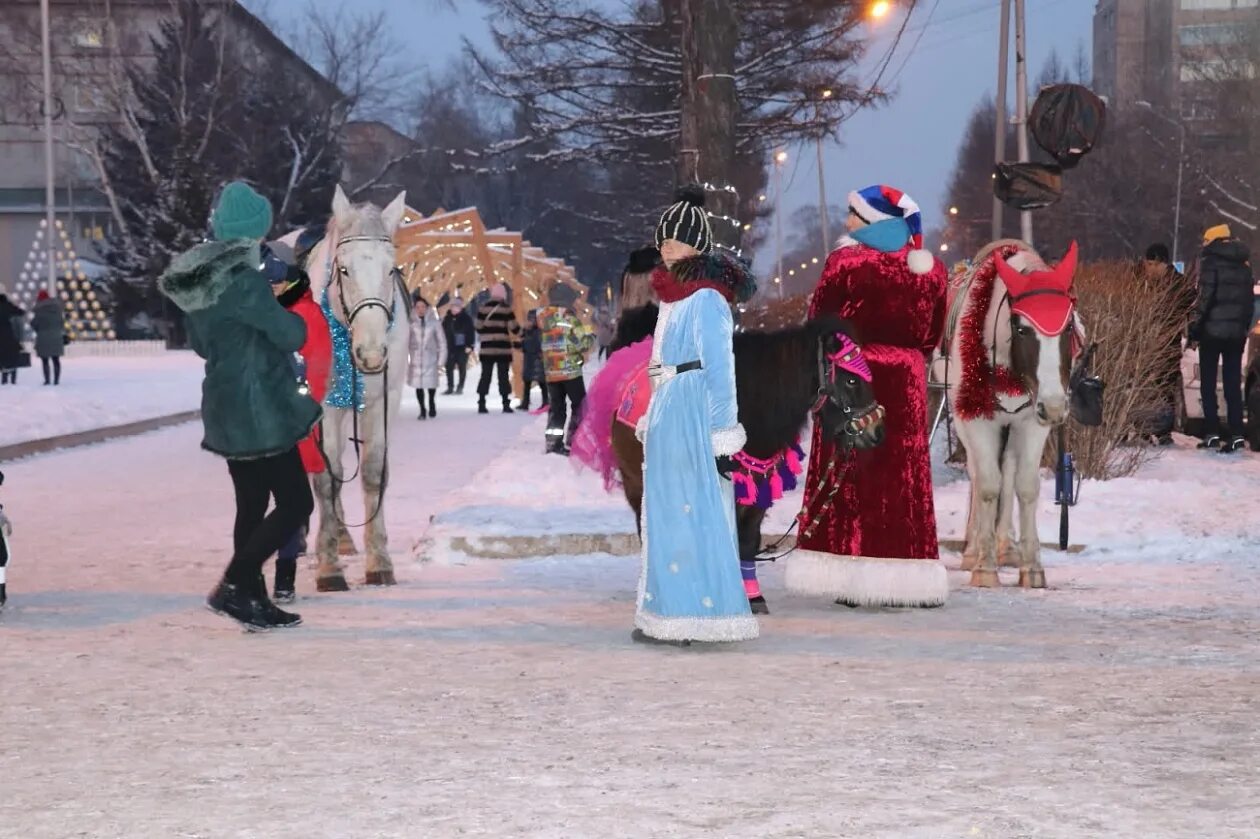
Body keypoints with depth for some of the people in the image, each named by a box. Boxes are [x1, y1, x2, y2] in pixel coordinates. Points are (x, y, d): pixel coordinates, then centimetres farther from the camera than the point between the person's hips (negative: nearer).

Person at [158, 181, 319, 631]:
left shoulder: (196, 279, 6)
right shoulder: (244, 281, -21)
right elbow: (291, 335, -15)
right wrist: (295, 318, 6)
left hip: (226, 408, 9)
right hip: (260, 409, -9)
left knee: (252, 505, 16)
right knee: (295, 502, -2)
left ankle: (255, 601, 20)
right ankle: (232, 586, -8)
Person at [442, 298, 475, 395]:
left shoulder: (466, 318, -7)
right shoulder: (447, 318, 5)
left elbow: (471, 332, -6)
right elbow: (444, 332, 13)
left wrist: (470, 345, -12)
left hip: (462, 348, -4)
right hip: (451, 347, 4)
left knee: (462, 368, 2)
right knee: (449, 367, 2)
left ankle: (460, 387, 11)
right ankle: (450, 387, 9)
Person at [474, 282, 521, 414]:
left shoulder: (483, 308, 2)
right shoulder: (506, 308, -6)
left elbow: (479, 326, 4)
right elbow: (513, 327, -7)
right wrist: (519, 334, 14)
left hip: (487, 347, 2)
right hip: (503, 347, -2)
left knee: (485, 375, 6)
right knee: (503, 376, 2)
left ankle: (481, 404, 1)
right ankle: (506, 404, 1)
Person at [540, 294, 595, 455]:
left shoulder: (543, 318, 5)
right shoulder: (569, 318, -13)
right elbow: (583, 341, -15)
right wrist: (591, 337, 8)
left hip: (550, 373, 5)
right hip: (571, 371, -5)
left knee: (556, 406, 12)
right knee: (579, 404, 6)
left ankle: (553, 442, 7)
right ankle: (573, 441, 0)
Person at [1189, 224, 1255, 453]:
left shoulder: (1211, 260, -6)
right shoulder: (1243, 263, 11)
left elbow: (1206, 295, -13)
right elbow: (1249, 298, 12)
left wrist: (1196, 325, -9)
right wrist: (1245, 327, 17)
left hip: (1213, 329, -5)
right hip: (1237, 331, 5)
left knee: (1208, 383, 3)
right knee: (1233, 383, 6)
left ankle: (1212, 433, -3)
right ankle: (1236, 434, -2)